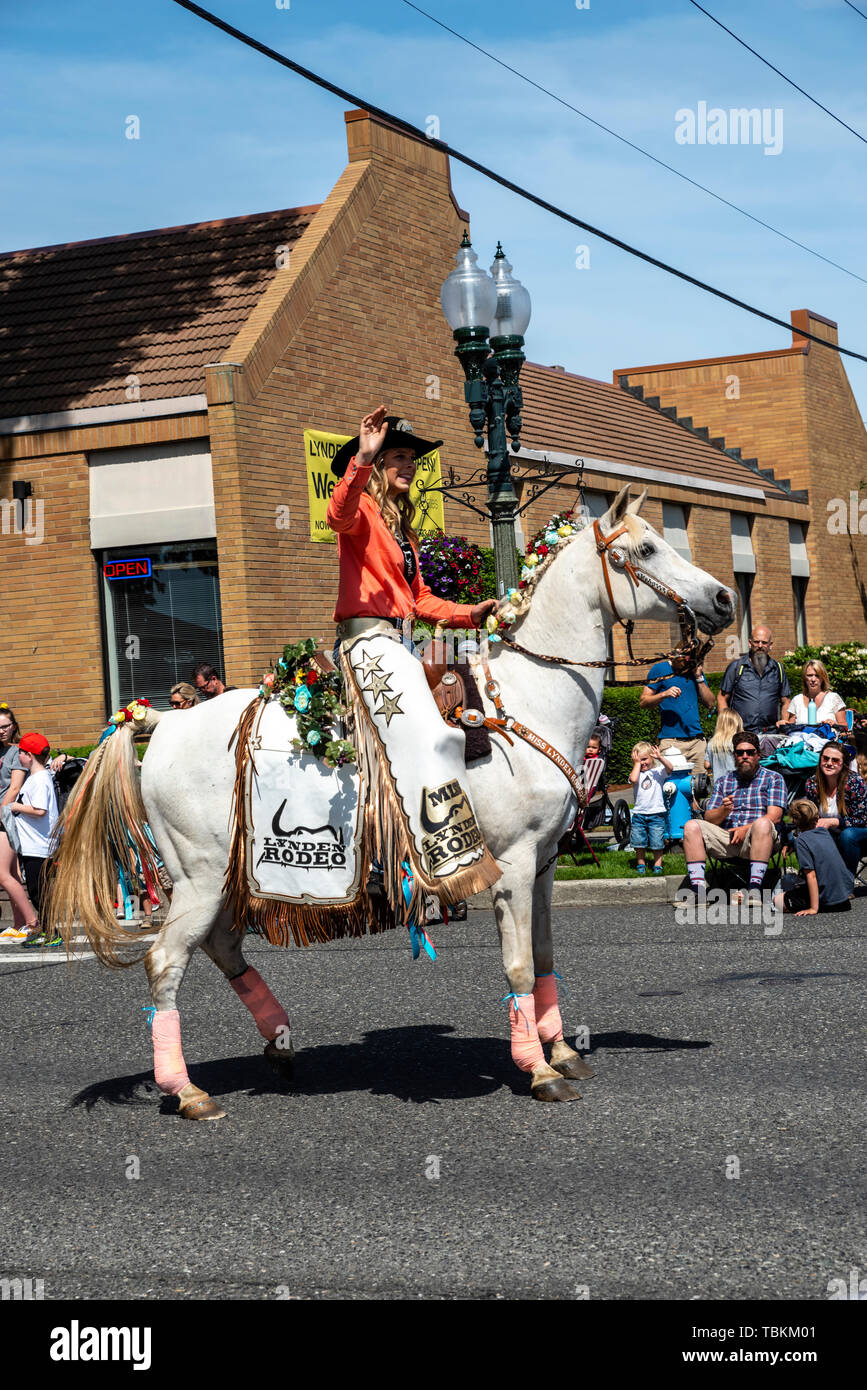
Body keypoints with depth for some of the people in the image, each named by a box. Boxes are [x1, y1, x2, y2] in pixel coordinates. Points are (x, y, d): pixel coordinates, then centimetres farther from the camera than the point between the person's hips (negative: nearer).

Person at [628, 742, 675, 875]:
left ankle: (657, 864, 12)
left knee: (657, 843, 1)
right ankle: (641, 864, 19)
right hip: (639, 813, 1)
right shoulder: (635, 773, 6)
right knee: (639, 842, 5)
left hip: (656, 813, -1)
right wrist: (637, 764, -6)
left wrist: (660, 757, -25)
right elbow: (633, 779, -17)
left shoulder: (658, 772, 5)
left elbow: (670, 768, -14)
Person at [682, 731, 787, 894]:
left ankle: (755, 888, -44)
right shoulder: (723, 782, 21)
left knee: (762, 824, -36)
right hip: (726, 839, 4)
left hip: (754, 840, -4)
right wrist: (724, 810, -10)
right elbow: (709, 819, 12)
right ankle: (698, 889, -29)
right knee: (692, 826, -18)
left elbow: (774, 817, -2)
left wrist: (746, 829, -15)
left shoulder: (773, 778, 12)